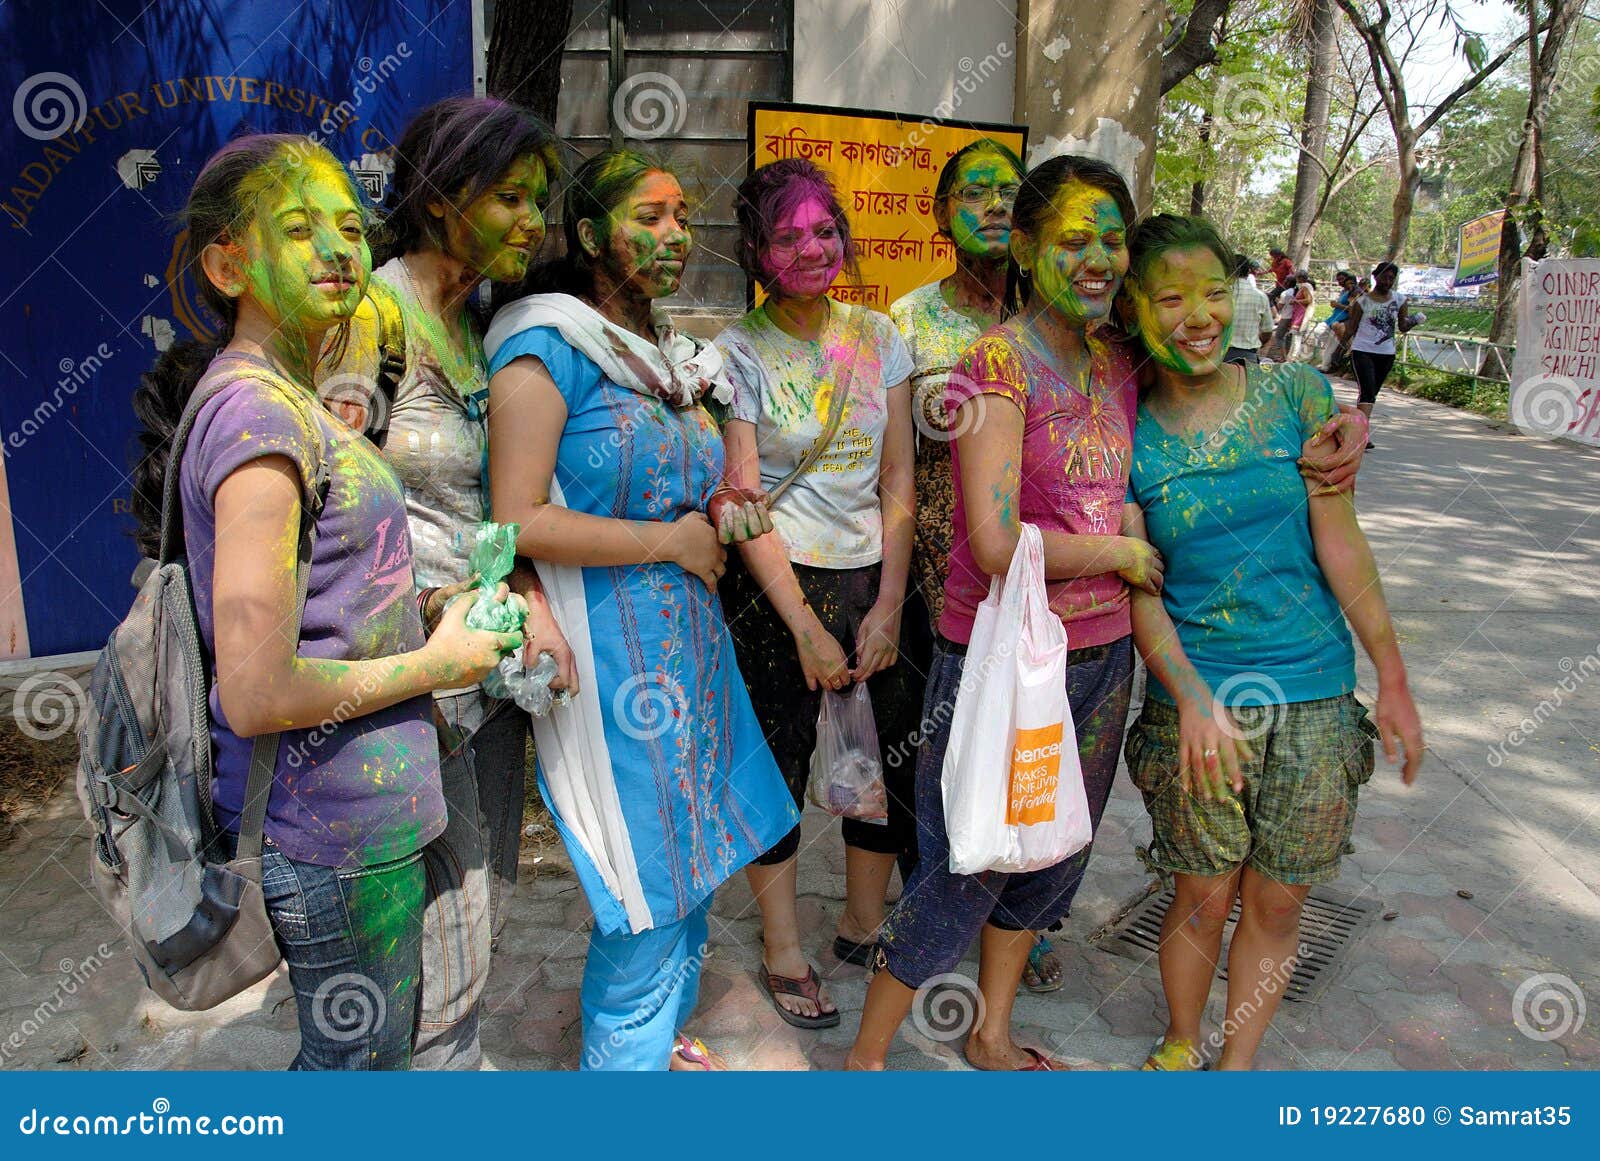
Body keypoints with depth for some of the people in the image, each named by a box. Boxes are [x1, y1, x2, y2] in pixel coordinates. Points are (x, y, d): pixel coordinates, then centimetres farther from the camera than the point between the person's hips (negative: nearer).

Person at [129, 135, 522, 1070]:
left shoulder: (293, 400, 9)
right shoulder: (259, 415, -22)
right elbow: (257, 694, -26)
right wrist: (437, 663, -14)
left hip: (350, 802, 9)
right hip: (337, 823, -9)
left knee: (351, 1046, 27)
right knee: (360, 1058, 12)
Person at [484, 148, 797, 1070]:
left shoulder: (673, 356, 15)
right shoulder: (547, 347, -11)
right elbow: (519, 520, -20)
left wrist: (725, 519, 3)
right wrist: (672, 540, -15)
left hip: (693, 643, 8)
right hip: (612, 657, -8)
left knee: (697, 865, 18)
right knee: (649, 890, 1)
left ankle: (665, 1032, 41)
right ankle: (625, 1058, 24)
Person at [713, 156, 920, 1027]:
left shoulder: (879, 337, 5)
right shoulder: (737, 351, -6)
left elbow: (899, 482, 3)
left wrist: (888, 606, -5)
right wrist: (806, 626, -13)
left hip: (876, 579, 4)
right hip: (777, 590, -4)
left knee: (893, 762, 11)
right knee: (777, 772, 6)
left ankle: (862, 930, 33)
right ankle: (783, 954, 26)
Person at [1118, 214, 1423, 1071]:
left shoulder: (1294, 394, -1)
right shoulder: (1125, 438, -5)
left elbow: (1339, 542, 0)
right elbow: (1138, 588, -7)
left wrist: (1394, 680, 1)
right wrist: (1192, 697, -20)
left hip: (1314, 696, 2)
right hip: (1192, 698, -1)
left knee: (1276, 903, 11)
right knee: (1203, 896, 9)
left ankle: (1237, 1064, 34)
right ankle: (1181, 1046, 37)